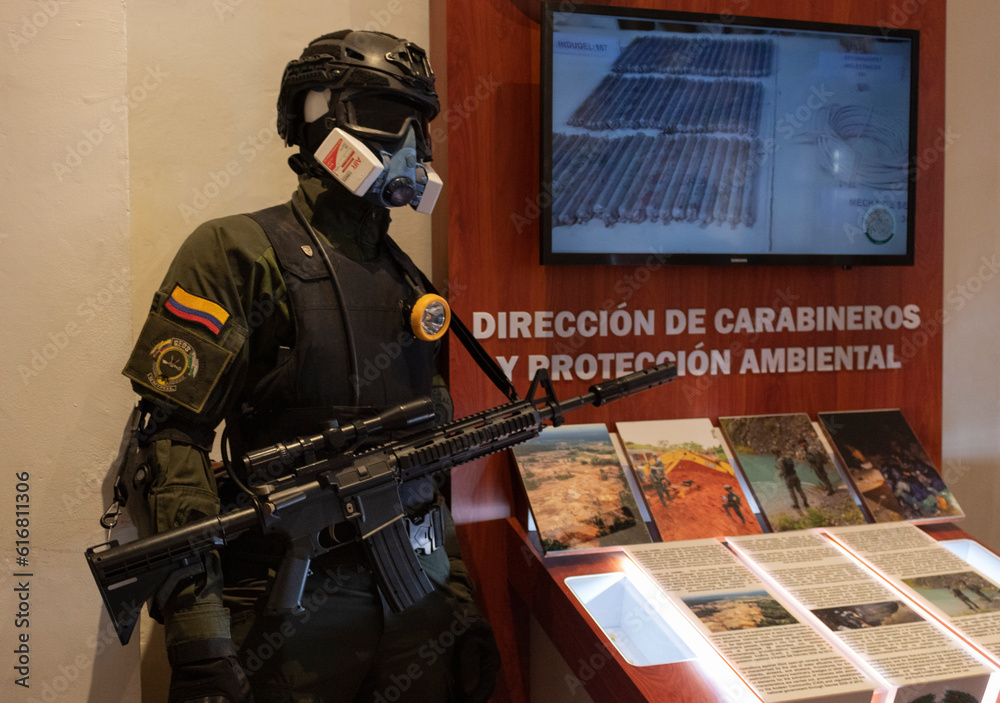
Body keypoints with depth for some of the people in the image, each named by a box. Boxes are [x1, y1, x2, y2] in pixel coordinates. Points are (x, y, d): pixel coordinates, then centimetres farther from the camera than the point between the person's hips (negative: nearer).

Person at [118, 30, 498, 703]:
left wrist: (458, 595, 13)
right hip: (296, 600, -6)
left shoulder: (406, 275, 13)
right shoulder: (241, 252, -7)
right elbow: (174, 437, -14)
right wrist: (198, 627, -21)